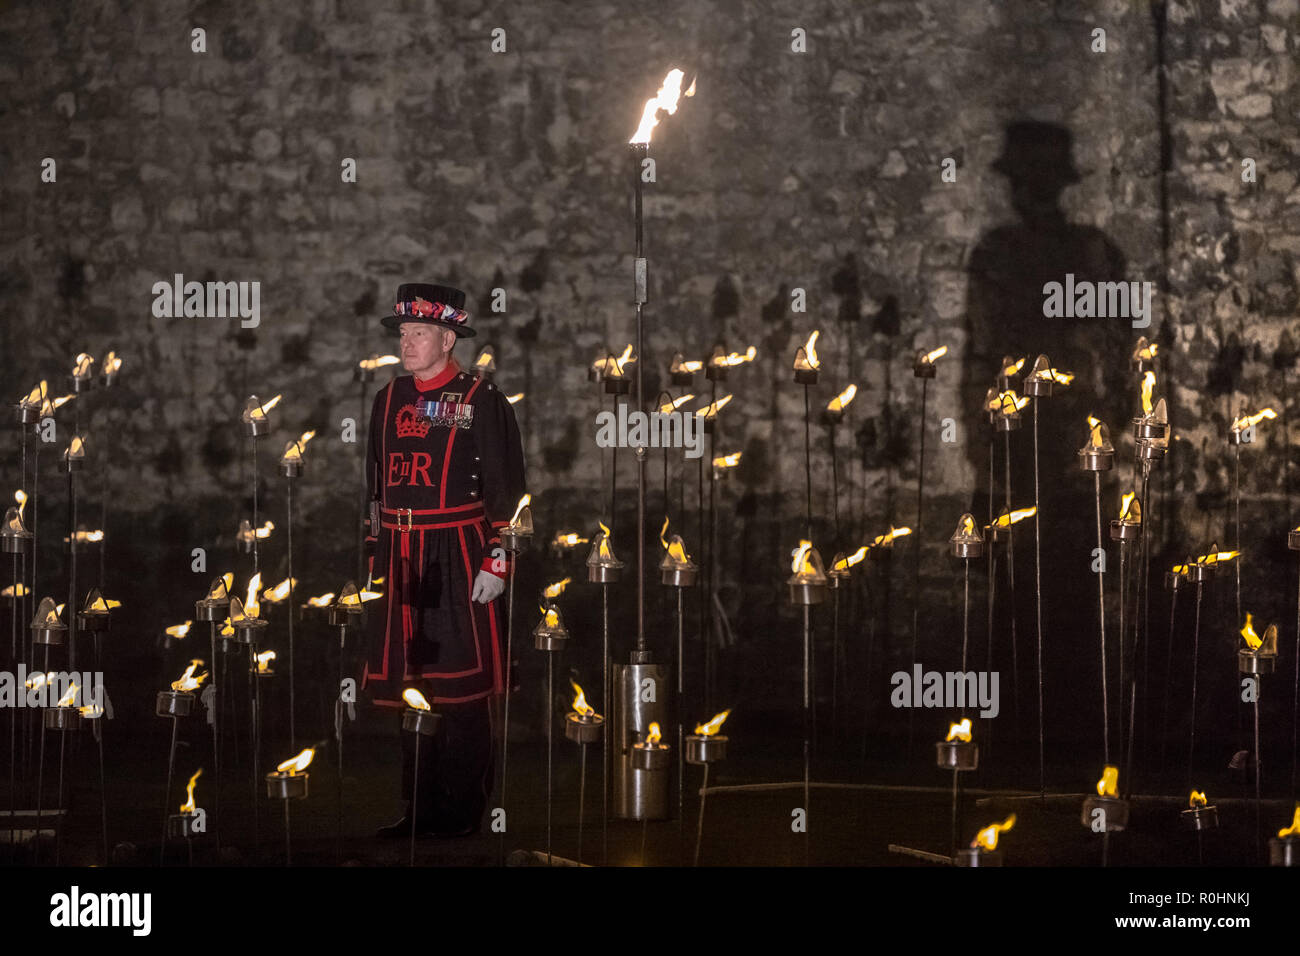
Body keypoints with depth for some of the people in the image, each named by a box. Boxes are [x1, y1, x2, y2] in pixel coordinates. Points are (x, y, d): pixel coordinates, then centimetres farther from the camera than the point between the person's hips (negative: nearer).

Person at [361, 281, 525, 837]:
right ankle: (420, 807, 16)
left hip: (458, 561, -5)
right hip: (400, 562, 6)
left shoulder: (481, 400, -4)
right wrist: (374, 557, 15)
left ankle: (463, 811, 4)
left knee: (461, 689, -3)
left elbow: (507, 489, -6)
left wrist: (497, 562, -12)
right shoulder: (389, 400, 13)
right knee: (408, 682, 8)